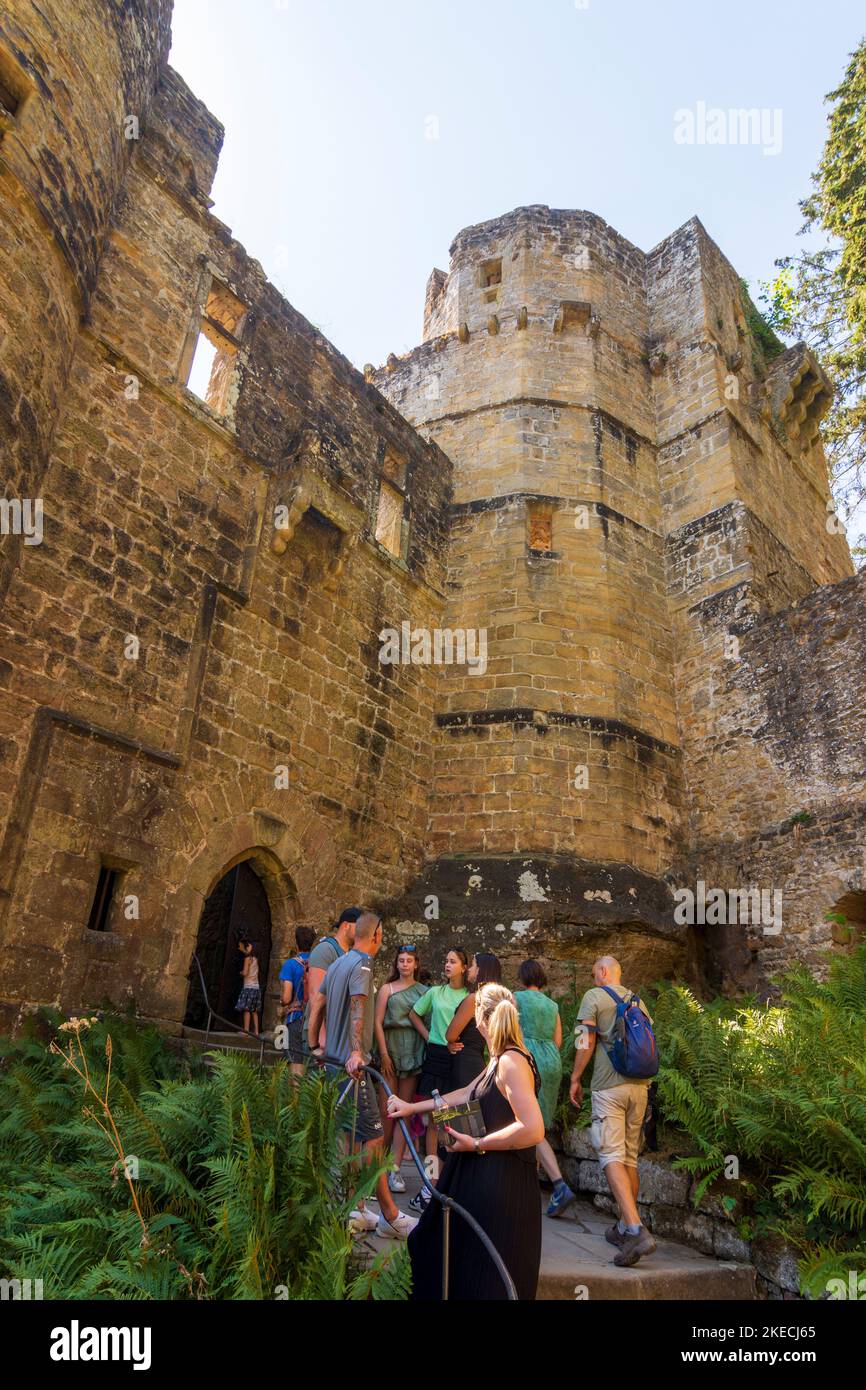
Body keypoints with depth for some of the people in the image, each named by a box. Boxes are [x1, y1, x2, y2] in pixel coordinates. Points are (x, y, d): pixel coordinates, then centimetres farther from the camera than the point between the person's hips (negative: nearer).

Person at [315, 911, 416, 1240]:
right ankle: (390, 1216, 1)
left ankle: (353, 1210, 22)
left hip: (333, 1061, 10)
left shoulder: (338, 963, 14)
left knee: (349, 1136, 15)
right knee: (374, 1137, -5)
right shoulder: (362, 964, -14)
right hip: (351, 1064, -10)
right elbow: (357, 1008, -29)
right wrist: (356, 1052, -38)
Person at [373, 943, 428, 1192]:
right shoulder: (387, 989, 5)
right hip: (390, 1049, -1)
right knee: (387, 1110, 1)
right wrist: (384, 1054, -7)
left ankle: (395, 1168, 7)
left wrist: (427, 1051, -5)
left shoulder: (424, 991, 7)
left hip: (414, 1052, 1)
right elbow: (378, 1022, 1)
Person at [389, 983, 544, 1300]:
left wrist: (476, 1145, -20)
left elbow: (533, 1129, -30)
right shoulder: (500, 1060, 10)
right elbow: (466, 1094, 21)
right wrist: (412, 1107, 20)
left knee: (486, 1279, 4)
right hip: (484, 1177, 10)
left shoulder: (511, 1062, -22)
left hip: (501, 1183, -10)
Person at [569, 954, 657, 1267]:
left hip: (608, 1086, -6)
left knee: (611, 1156, -8)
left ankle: (636, 1230, -21)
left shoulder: (594, 996, -3)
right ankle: (624, 1227, 23)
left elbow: (585, 1042, -8)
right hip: (639, 1085, 6)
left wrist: (575, 1079, 1)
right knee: (630, 1157, 14)